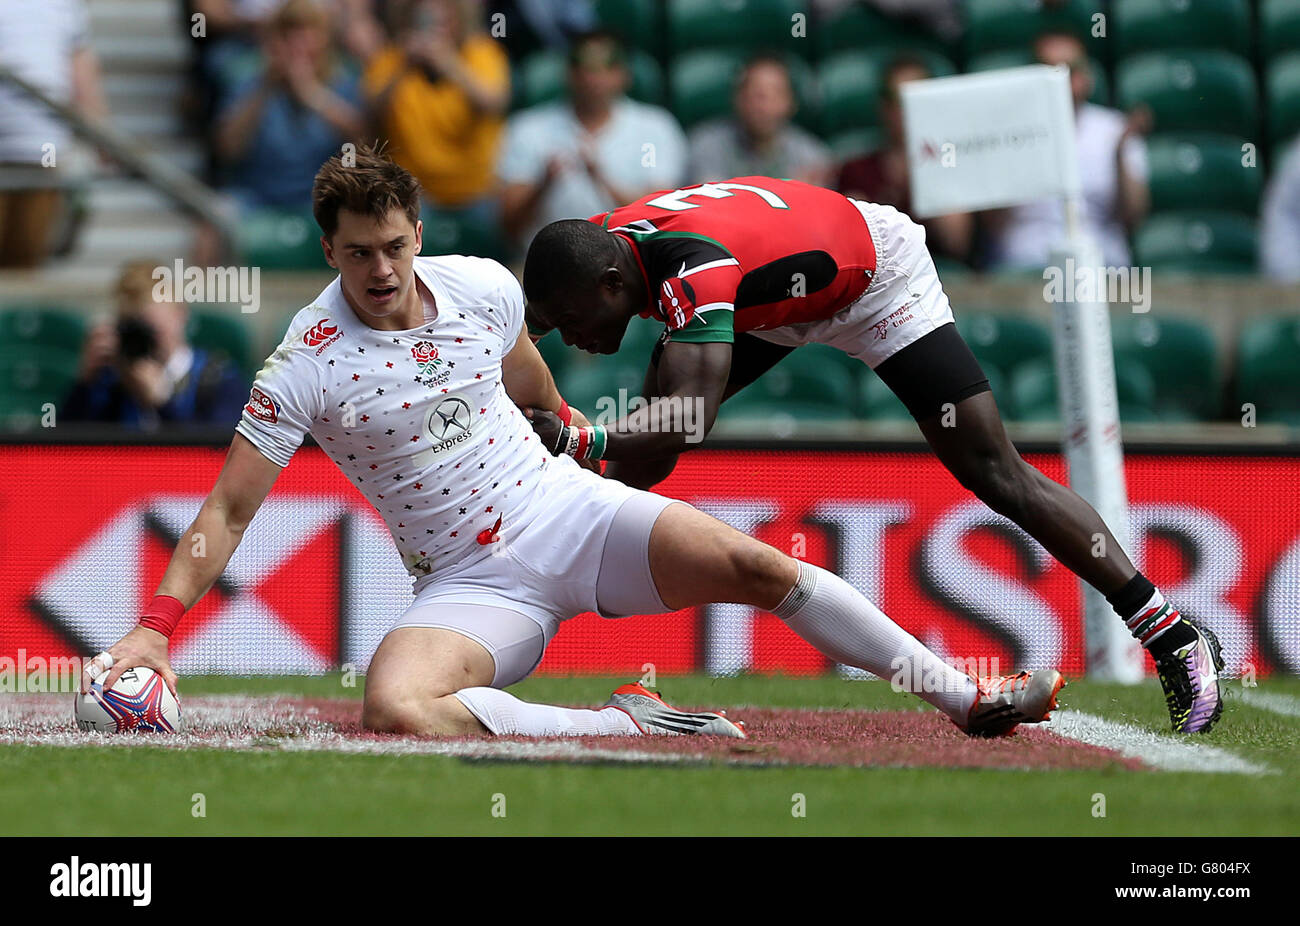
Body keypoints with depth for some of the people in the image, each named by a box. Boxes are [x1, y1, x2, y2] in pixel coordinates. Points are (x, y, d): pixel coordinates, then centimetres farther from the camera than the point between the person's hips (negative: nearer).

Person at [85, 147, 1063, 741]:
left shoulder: (485, 287, -1)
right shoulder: (304, 366, -13)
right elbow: (229, 511, -12)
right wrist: (155, 625, -21)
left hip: (570, 510, 3)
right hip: (473, 583, -3)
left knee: (755, 565, -17)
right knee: (393, 708, -34)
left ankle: (969, 699, -9)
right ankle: (624, 725, -27)